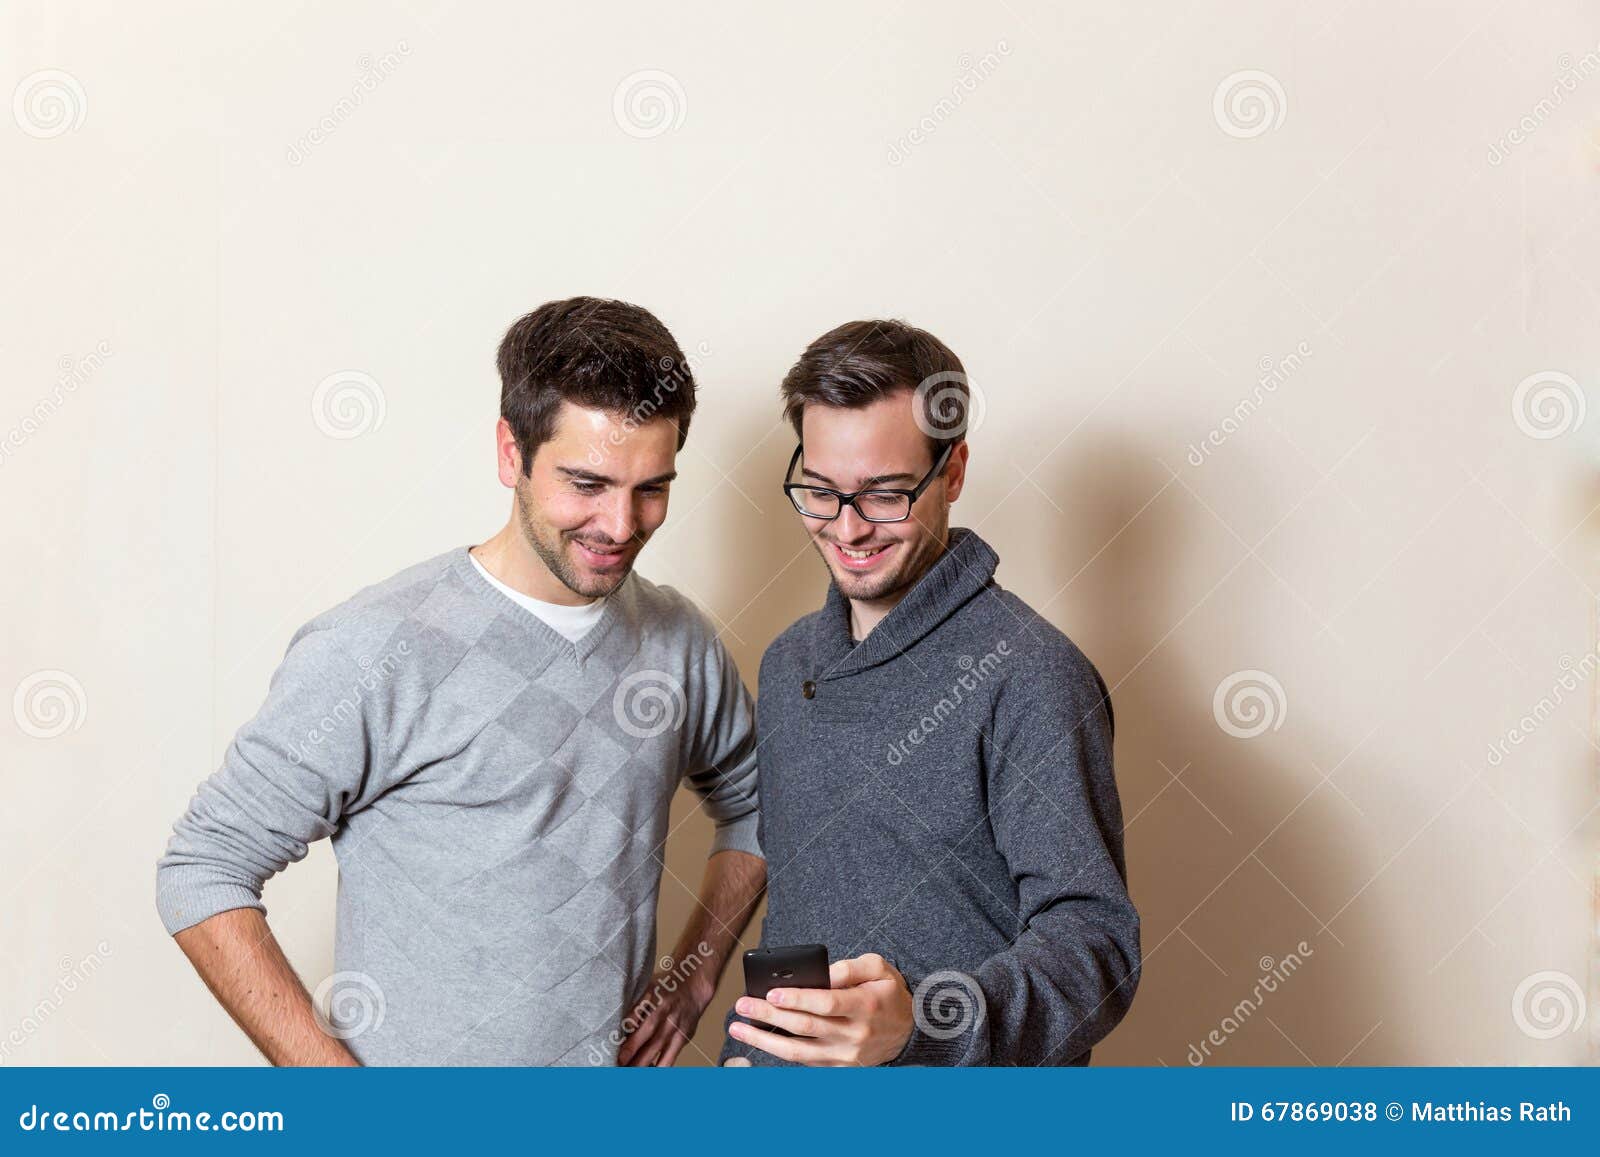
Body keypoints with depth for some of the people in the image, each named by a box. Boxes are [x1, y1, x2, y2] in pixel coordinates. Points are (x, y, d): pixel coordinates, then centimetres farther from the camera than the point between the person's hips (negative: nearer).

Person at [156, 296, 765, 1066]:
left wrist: (695, 975, 4)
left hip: (619, 1062, 5)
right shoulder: (374, 653, -18)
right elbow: (202, 873, -15)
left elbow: (752, 801, 17)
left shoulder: (679, 640, -1)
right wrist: (330, 1072, -19)